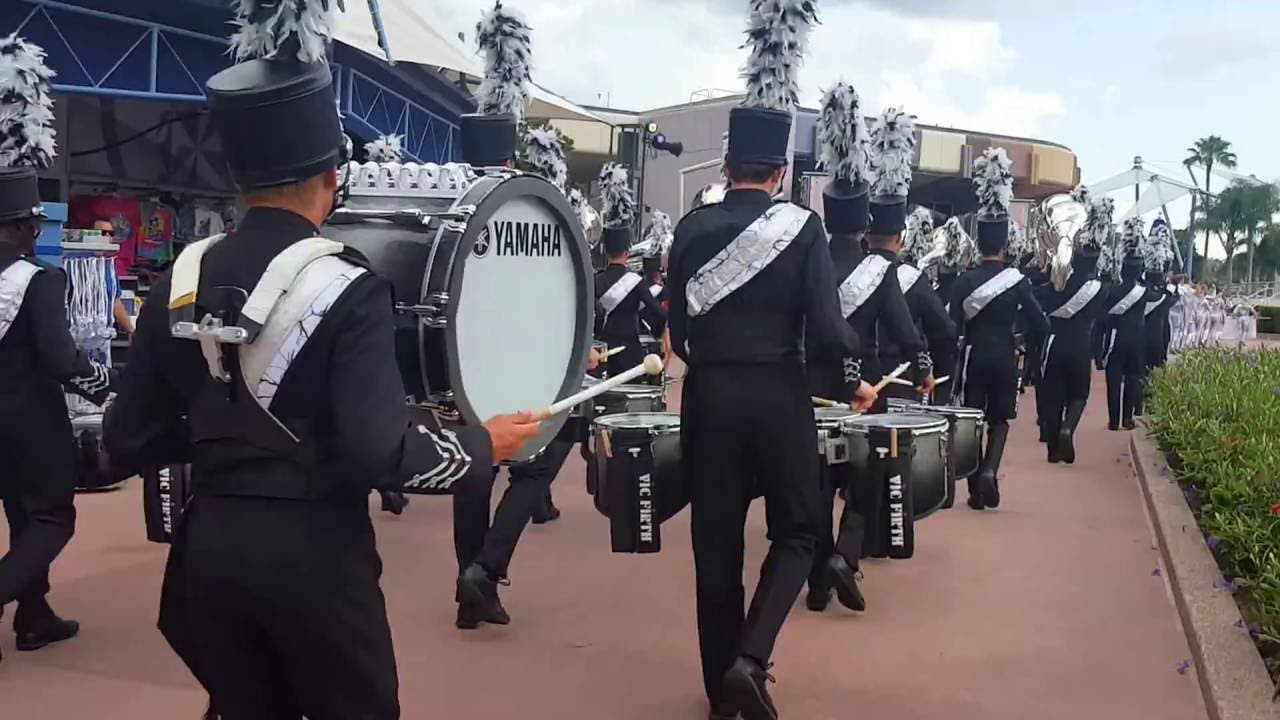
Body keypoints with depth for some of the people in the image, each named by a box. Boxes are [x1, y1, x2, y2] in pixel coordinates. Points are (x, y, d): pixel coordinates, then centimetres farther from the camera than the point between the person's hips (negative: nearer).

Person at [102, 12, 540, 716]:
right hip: (314, 552, -5)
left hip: (210, 546, 5)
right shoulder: (346, 289, -18)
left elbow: (129, 441, 3)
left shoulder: (178, 284, -1)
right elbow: (381, 453, -25)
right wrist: (483, 444, -9)